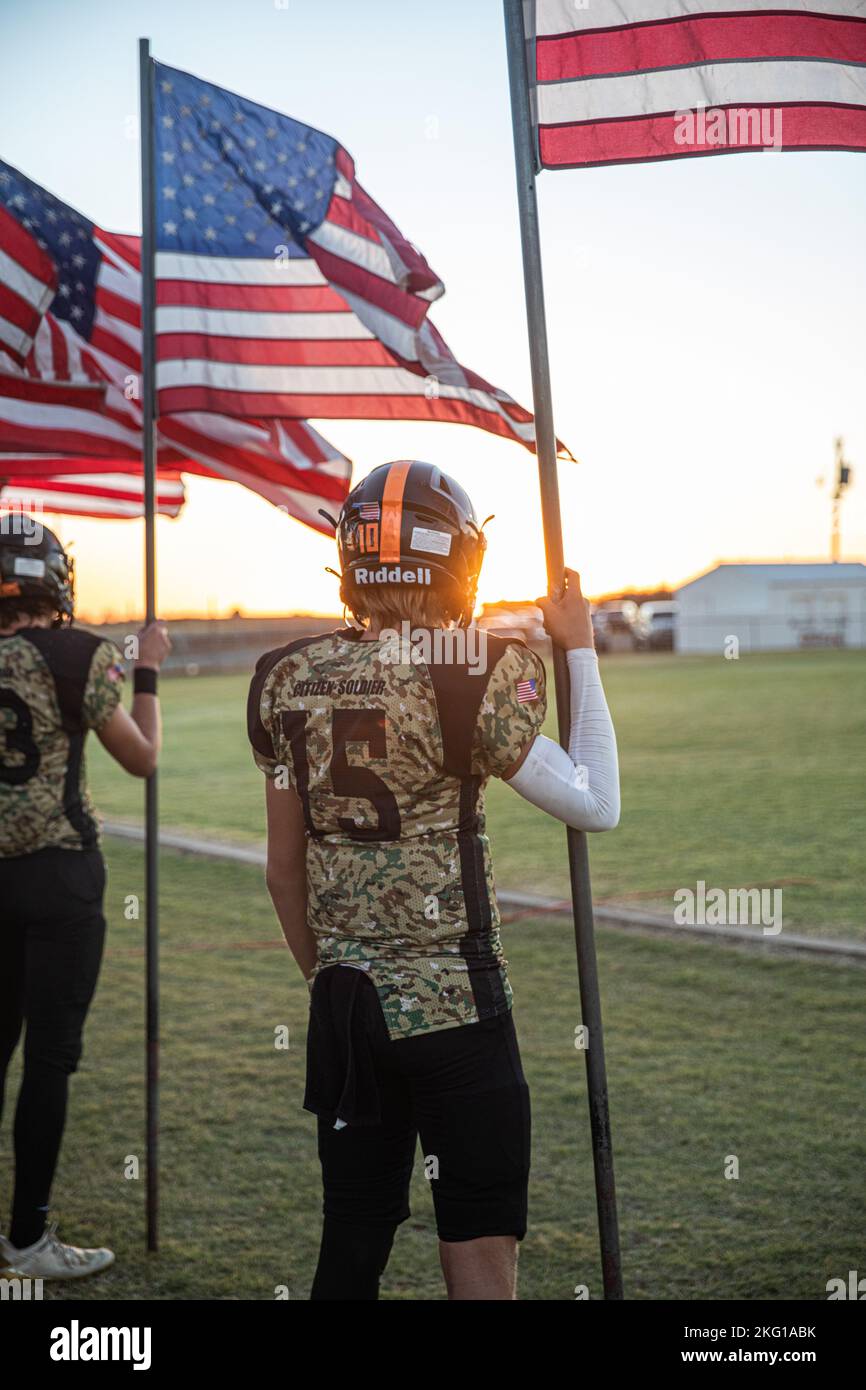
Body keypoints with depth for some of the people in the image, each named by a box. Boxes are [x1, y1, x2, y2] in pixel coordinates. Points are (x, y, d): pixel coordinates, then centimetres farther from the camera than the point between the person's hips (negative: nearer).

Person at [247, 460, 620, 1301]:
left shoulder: (289, 681, 3)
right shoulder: (469, 674, -13)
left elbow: (284, 869, 10)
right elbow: (596, 806, -6)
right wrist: (581, 654, 1)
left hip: (342, 1003, 5)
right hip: (453, 1003, -5)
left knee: (351, 1245, 16)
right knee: (480, 1254, 4)